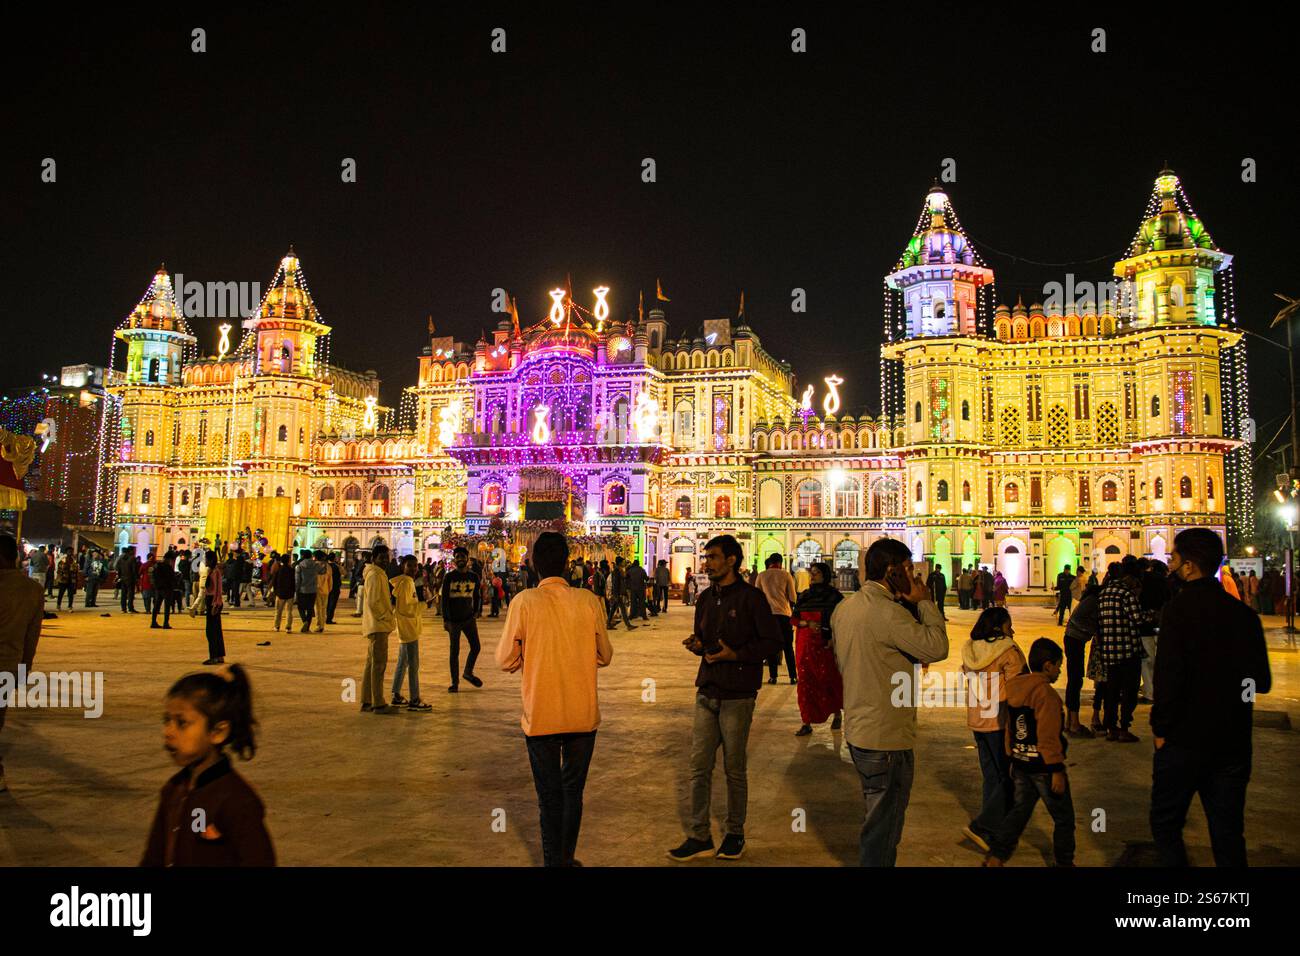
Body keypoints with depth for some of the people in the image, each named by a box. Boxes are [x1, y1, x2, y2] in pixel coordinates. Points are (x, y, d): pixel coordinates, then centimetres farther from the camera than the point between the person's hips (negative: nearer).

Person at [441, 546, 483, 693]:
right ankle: (455, 683, 10)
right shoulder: (449, 577, -4)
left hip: (469, 618, 3)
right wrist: (445, 619, -7)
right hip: (453, 620, -3)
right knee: (455, 651, 2)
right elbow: (444, 598, -3)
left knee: (475, 647, 1)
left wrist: (475, 612, 5)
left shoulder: (474, 577, 5)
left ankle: (468, 672, 26)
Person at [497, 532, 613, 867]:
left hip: (541, 716, -2)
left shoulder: (523, 602, -12)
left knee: (550, 795, 11)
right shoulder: (589, 601, -6)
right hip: (583, 714, 2)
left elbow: (506, 661, -6)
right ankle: (567, 858, 30)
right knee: (573, 791, 19)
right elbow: (605, 656, 3)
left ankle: (555, 861, 18)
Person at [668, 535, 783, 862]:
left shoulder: (751, 597, -9)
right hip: (707, 693, 6)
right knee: (699, 766, 5)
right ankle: (699, 837, 15)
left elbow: (772, 641, -10)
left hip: (737, 696, -6)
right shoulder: (708, 599, 11)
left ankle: (735, 834, 23)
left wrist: (736, 655, -21)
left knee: (734, 768, 7)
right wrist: (697, 645, -2)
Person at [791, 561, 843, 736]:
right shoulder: (804, 596, 11)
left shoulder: (834, 596, -2)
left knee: (830, 680, 4)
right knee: (806, 682, 1)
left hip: (825, 645, -4)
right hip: (805, 644, 4)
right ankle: (807, 723, 5)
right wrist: (807, 623, -10)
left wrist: (832, 638, -16)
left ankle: (837, 713, 29)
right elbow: (793, 618, 8)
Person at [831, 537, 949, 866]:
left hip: (857, 731, 9)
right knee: (882, 830, 5)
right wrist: (925, 602, -9)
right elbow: (937, 647, -22)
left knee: (878, 819, 24)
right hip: (886, 739, -9)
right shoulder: (887, 612, -22)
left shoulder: (844, 607, 7)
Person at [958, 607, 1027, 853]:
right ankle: (981, 827, -4)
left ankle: (994, 828, 24)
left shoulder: (969, 651, 6)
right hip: (1001, 722, -7)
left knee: (992, 777, 17)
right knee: (1009, 777, 3)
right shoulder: (1008, 652, -14)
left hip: (977, 722, 7)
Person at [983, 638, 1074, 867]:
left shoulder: (1013, 688, 7)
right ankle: (1064, 861, 22)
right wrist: (1057, 770, -16)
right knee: (1063, 817, 11)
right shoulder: (1046, 693, -19)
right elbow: (1048, 738, -21)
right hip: (1043, 767, -7)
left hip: (1020, 763, 8)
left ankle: (995, 856, 6)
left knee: (1019, 810, 13)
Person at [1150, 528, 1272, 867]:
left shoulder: (1179, 610, -16)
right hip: (1234, 743, 6)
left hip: (1185, 740, -6)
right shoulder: (1243, 613, 1)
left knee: (1165, 824, 10)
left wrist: (1161, 729, -9)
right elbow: (1262, 682, 5)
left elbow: (1168, 677, -21)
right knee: (1228, 832, 16)